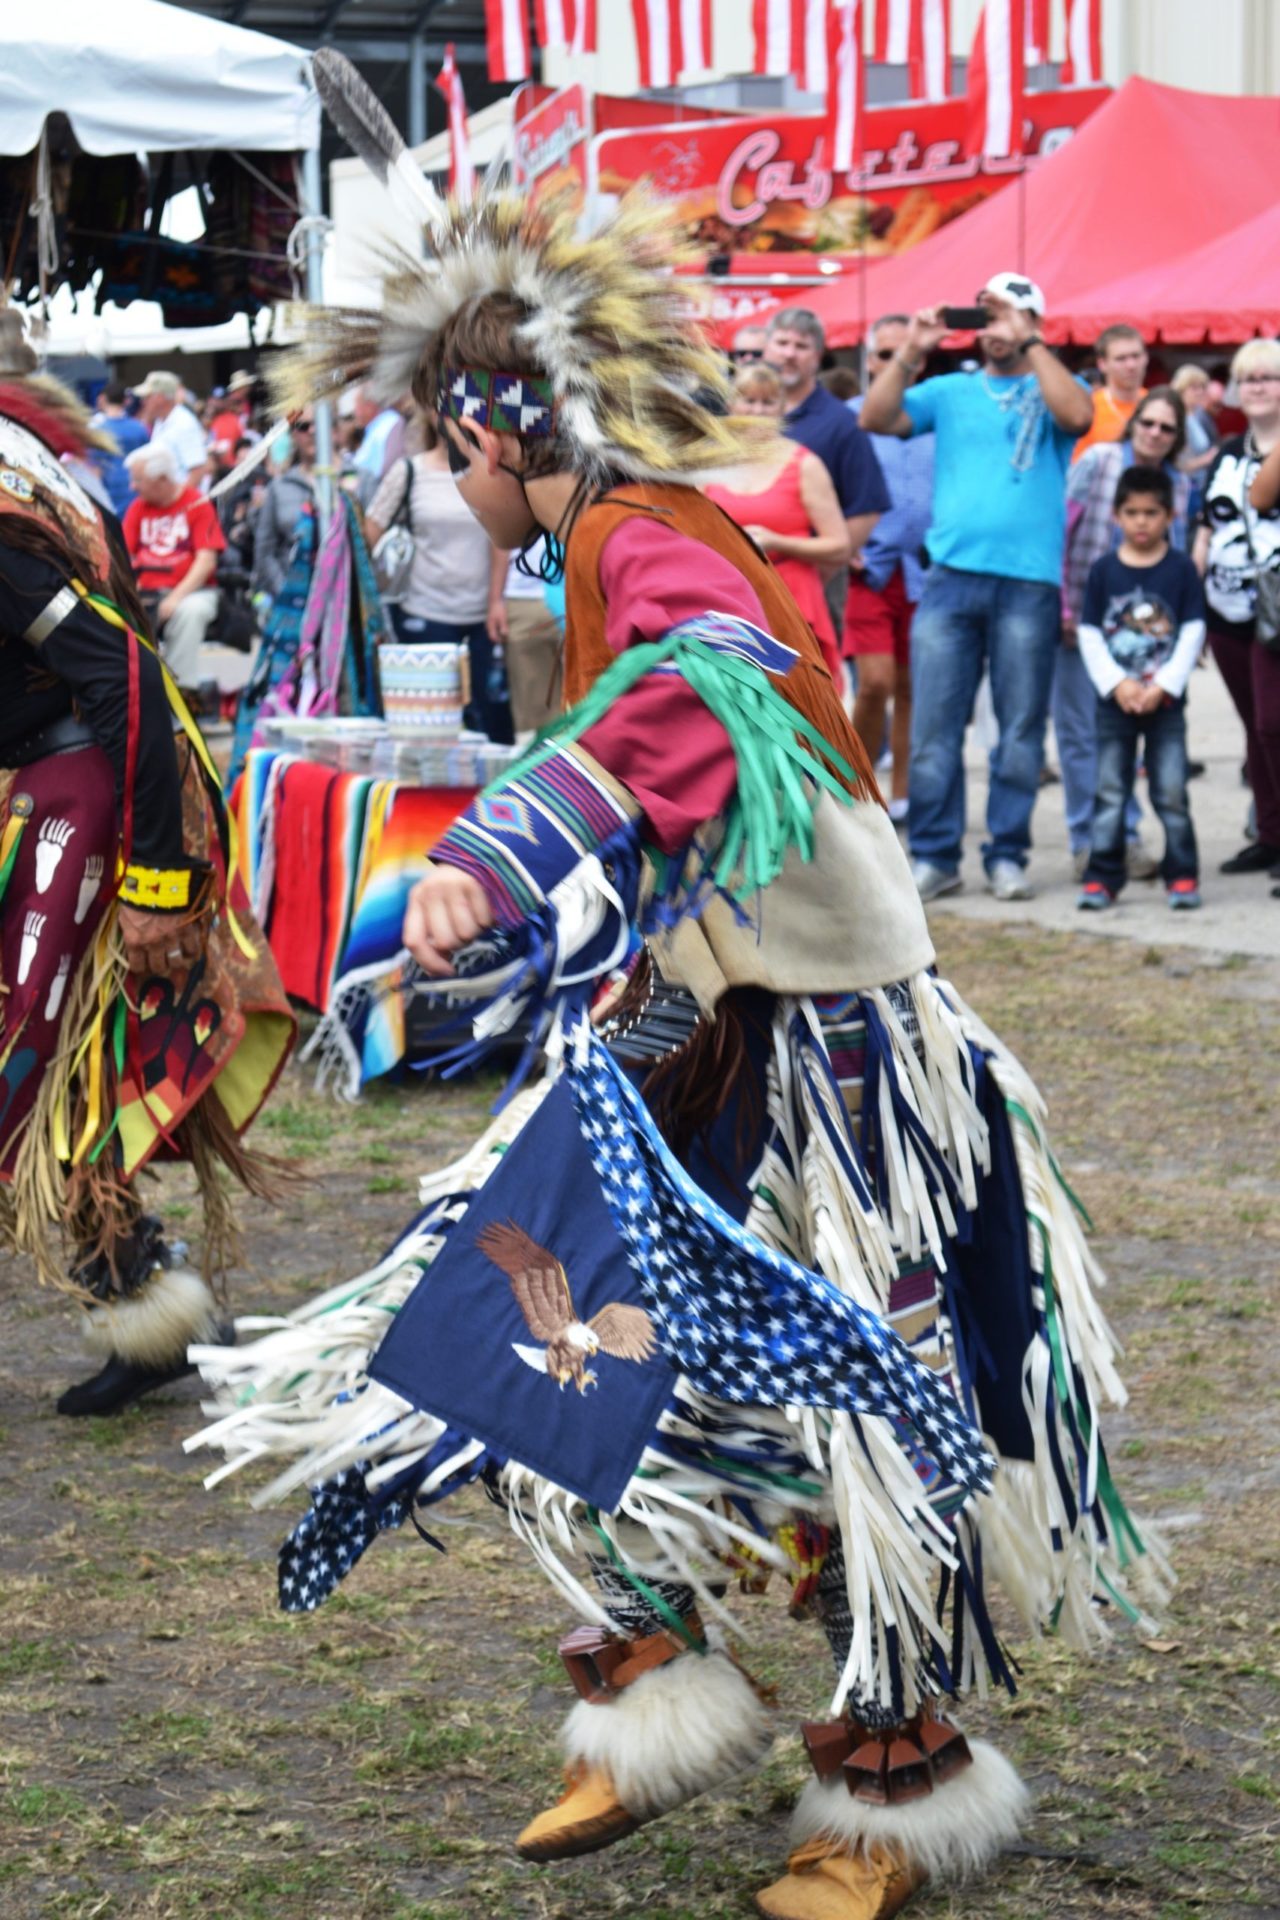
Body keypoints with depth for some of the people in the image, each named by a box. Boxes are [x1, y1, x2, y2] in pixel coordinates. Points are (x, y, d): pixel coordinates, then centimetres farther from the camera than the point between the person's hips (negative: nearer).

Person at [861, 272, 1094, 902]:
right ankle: (934, 856, 6)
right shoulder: (950, 391, 14)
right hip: (951, 576, 2)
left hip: (1028, 584, -2)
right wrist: (911, 352, -7)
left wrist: (1027, 344, -14)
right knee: (933, 728, -1)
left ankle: (1007, 856, 11)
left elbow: (1077, 414, -15)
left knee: (1020, 731, 3)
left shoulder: (1050, 390, 8)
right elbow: (875, 419, 3)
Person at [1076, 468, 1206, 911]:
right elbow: (1089, 634, 1)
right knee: (1109, 792, 4)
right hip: (1114, 702, 1)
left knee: (1171, 792, 0)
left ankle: (1182, 875, 7)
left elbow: (1193, 632, -2)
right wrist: (1117, 684, -10)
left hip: (1166, 702, -1)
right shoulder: (1104, 571, 2)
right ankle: (1102, 877, 7)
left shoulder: (1181, 569, 0)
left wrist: (1163, 685, -11)